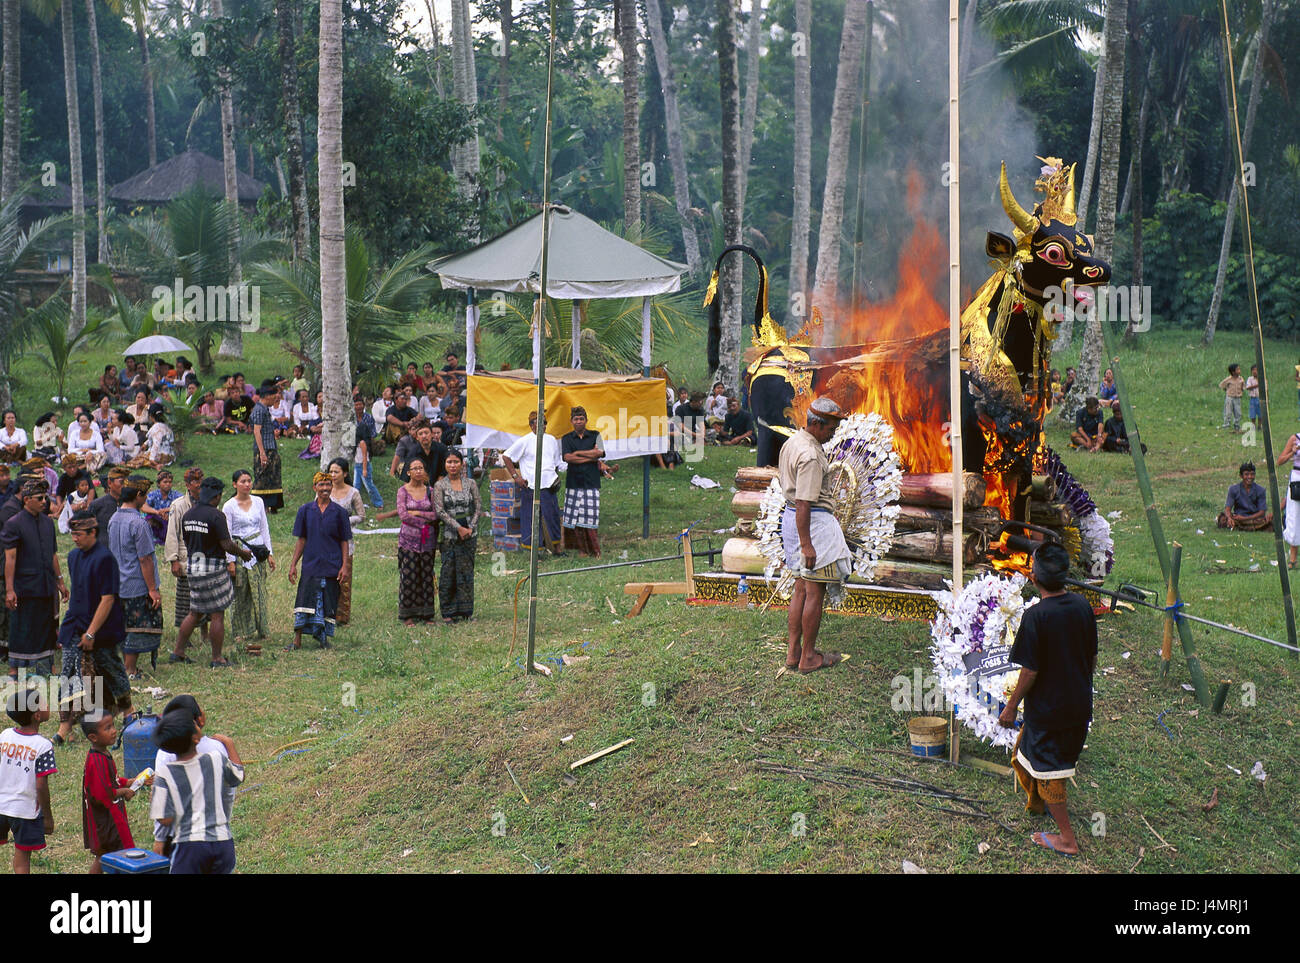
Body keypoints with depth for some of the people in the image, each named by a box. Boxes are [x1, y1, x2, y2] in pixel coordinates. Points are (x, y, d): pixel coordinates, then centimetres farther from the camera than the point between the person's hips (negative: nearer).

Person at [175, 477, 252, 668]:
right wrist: (242, 553, 1)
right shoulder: (216, 515, -15)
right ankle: (217, 659, 5)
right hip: (213, 569, -7)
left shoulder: (188, 515, 7)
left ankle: (178, 651, 19)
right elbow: (226, 545, -17)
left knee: (195, 613, 18)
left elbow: (186, 543, 15)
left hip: (193, 568, 7)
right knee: (217, 615, 1)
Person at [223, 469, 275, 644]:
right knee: (240, 593, 0)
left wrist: (269, 553, 9)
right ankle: (241, 632, 10)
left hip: (258, 551, 3)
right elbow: (227, 536, -5)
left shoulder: (258, 502, 7)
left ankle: (261, 630, 10)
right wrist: (230, 561, -9)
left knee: (259, 592, 3)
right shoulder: (229, 506, -5)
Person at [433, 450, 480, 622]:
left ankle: (464, 611, 10)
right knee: (448, 571, -1)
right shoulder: (440, 485, -1)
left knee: (466, 570, 3)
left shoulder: (470, 483, 6)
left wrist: (470, 527, -7)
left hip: (469, 532, 2)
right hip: (449, 534, -2)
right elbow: (440, 511, -8)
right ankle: (448, 612, 5)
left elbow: (478, 507, 6)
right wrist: (458, 528, -15)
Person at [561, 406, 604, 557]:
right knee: (575, 516, -3)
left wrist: (578, 453, -3)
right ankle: (582, 548, 5)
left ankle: (595, 549, 0)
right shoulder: (566, 439, 10)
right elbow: (567, 458, -5)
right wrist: (591, 458, -7)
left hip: (591, 482, -1)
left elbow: (599, 453, -5)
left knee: (590, 515, -7)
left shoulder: (595, 436, 10)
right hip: (573, 481, 1)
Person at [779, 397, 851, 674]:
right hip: (813, 522, -10)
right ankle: (809, 657, 5)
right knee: (815, 591, -2)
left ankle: (793, 652, 19)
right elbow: (803, 504, -25)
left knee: (802, 588, 16)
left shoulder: (792, 442, 10)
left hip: (791, 516, 10)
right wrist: (806, 544, -26)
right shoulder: (810, 456, -21)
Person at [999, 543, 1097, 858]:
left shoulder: (1036, 616, -23)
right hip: (1080, 704, 7)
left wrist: (1011, 706, -7)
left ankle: (1067, 839, 13)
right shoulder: (1082, 605, -4)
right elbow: (1093, 658, 7)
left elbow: (1030, 671, -20)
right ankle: (1035, 801, 49)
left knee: (1046, 768, 7)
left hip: (1048, 707, -7)